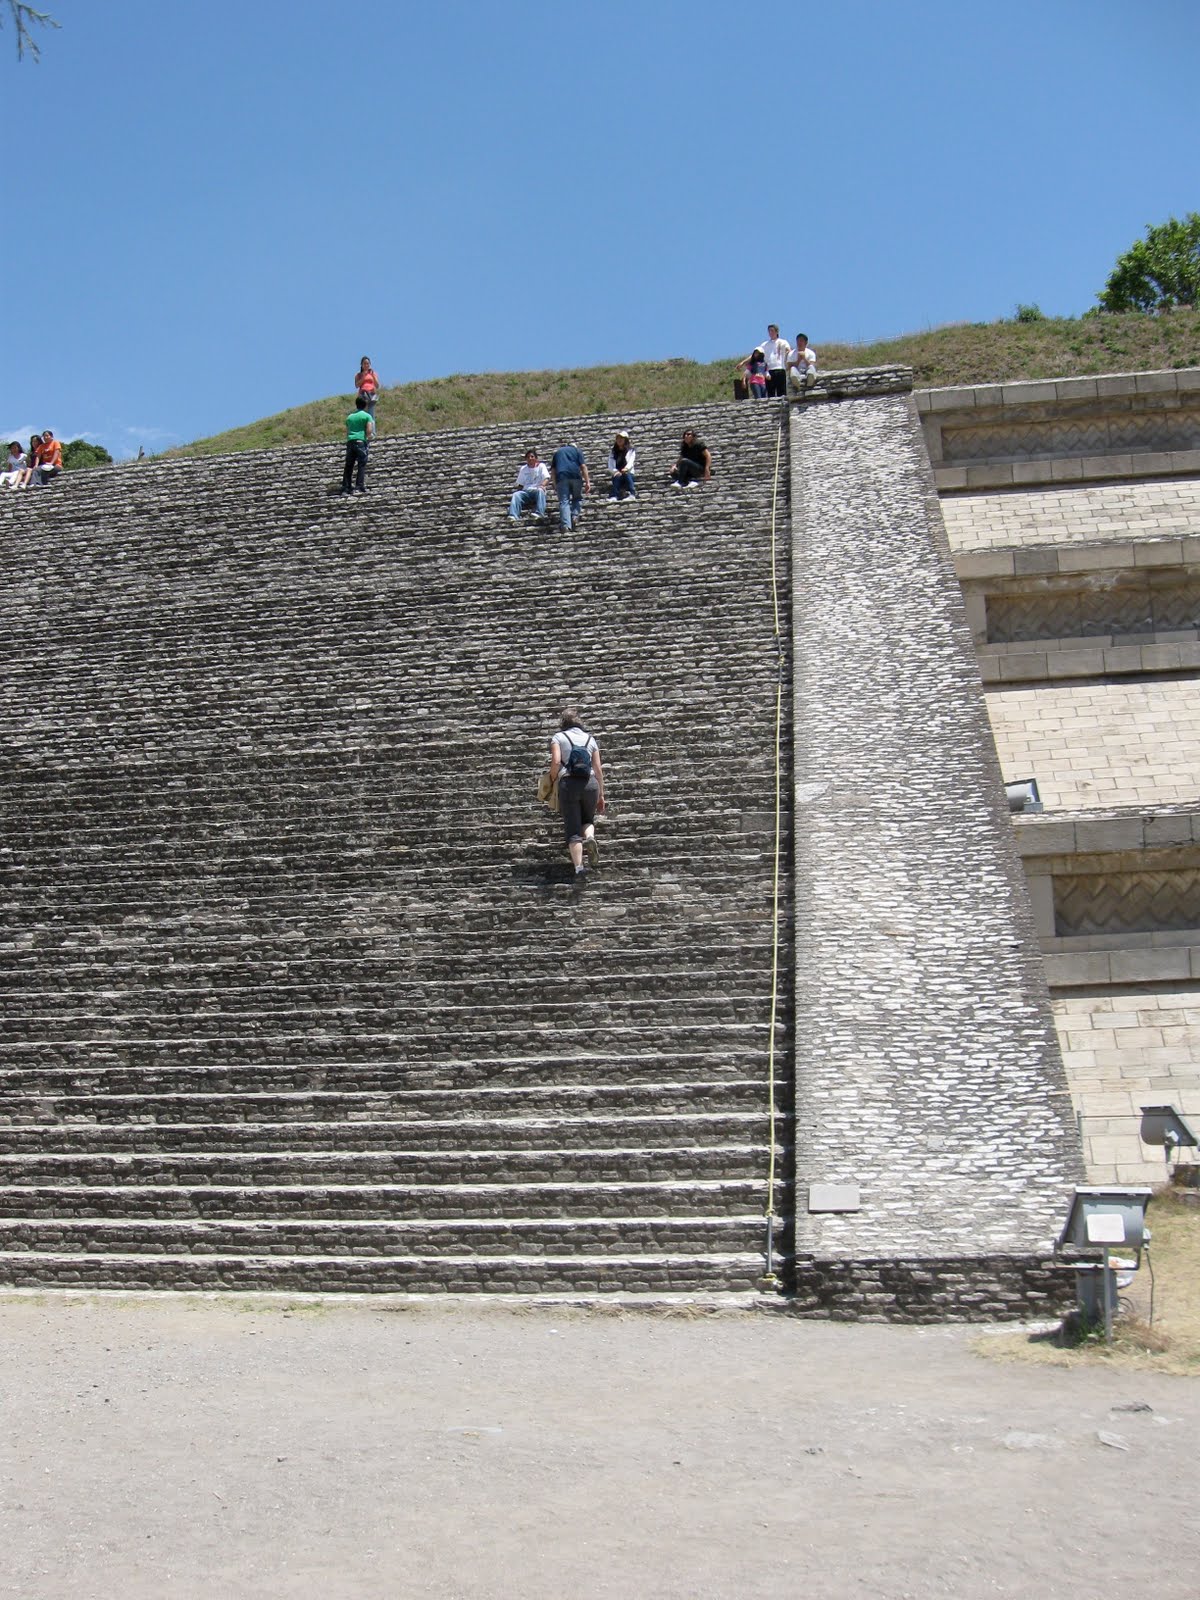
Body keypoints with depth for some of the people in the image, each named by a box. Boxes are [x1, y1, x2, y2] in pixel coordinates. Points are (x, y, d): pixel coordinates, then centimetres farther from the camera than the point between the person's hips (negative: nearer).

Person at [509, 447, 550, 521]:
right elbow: (520, 484, 21)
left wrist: (542, 485, -26)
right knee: (516, 495, -29)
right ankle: (514, 516, -52)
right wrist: (518, 491, -1)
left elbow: (547, 478, -4)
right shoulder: (523, 469, 21)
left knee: (540, 491, -39)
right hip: (526, 491, 3)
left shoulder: (541, 466, 11)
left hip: (537, 490, -3)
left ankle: (539, 514, -58)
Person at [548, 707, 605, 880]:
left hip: (568, 783, -2)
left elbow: (556, 761, -8)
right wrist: (601, 795, 17)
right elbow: (598, 768, 13)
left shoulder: (558, 737, 9)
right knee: (587, 820, 23)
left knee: (573, 829, 1)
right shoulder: (590, 738, 17)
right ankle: (590, 837, -11)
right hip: (590, 783, 2)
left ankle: (578, 866, -16)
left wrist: (552, 781, 9)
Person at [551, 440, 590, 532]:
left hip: (561, 477, 1)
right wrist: (587, 482, 4)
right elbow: (583, 466, 7)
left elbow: (553, 470, 16)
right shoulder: (577, 450, 21)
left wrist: (555, 485, 15)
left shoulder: (557, 452, 27)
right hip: (575, 476, 0)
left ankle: (566, 525, -20)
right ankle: (575, 515, -5)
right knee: (577, 498, 19)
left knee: (564, 501, -4)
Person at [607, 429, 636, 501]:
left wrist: (626, 468, -30)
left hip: (629, 474, -1)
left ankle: (632, 495, -45)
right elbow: (610, 465, 3)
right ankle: (614, 496, -46)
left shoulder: (630, 450, 8)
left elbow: (631, 462, -8)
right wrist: (615, 471, -20)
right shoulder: (613, 452, 14)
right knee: (617, 476, -33)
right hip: (618, 476, 1)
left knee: (627, 474, -36)